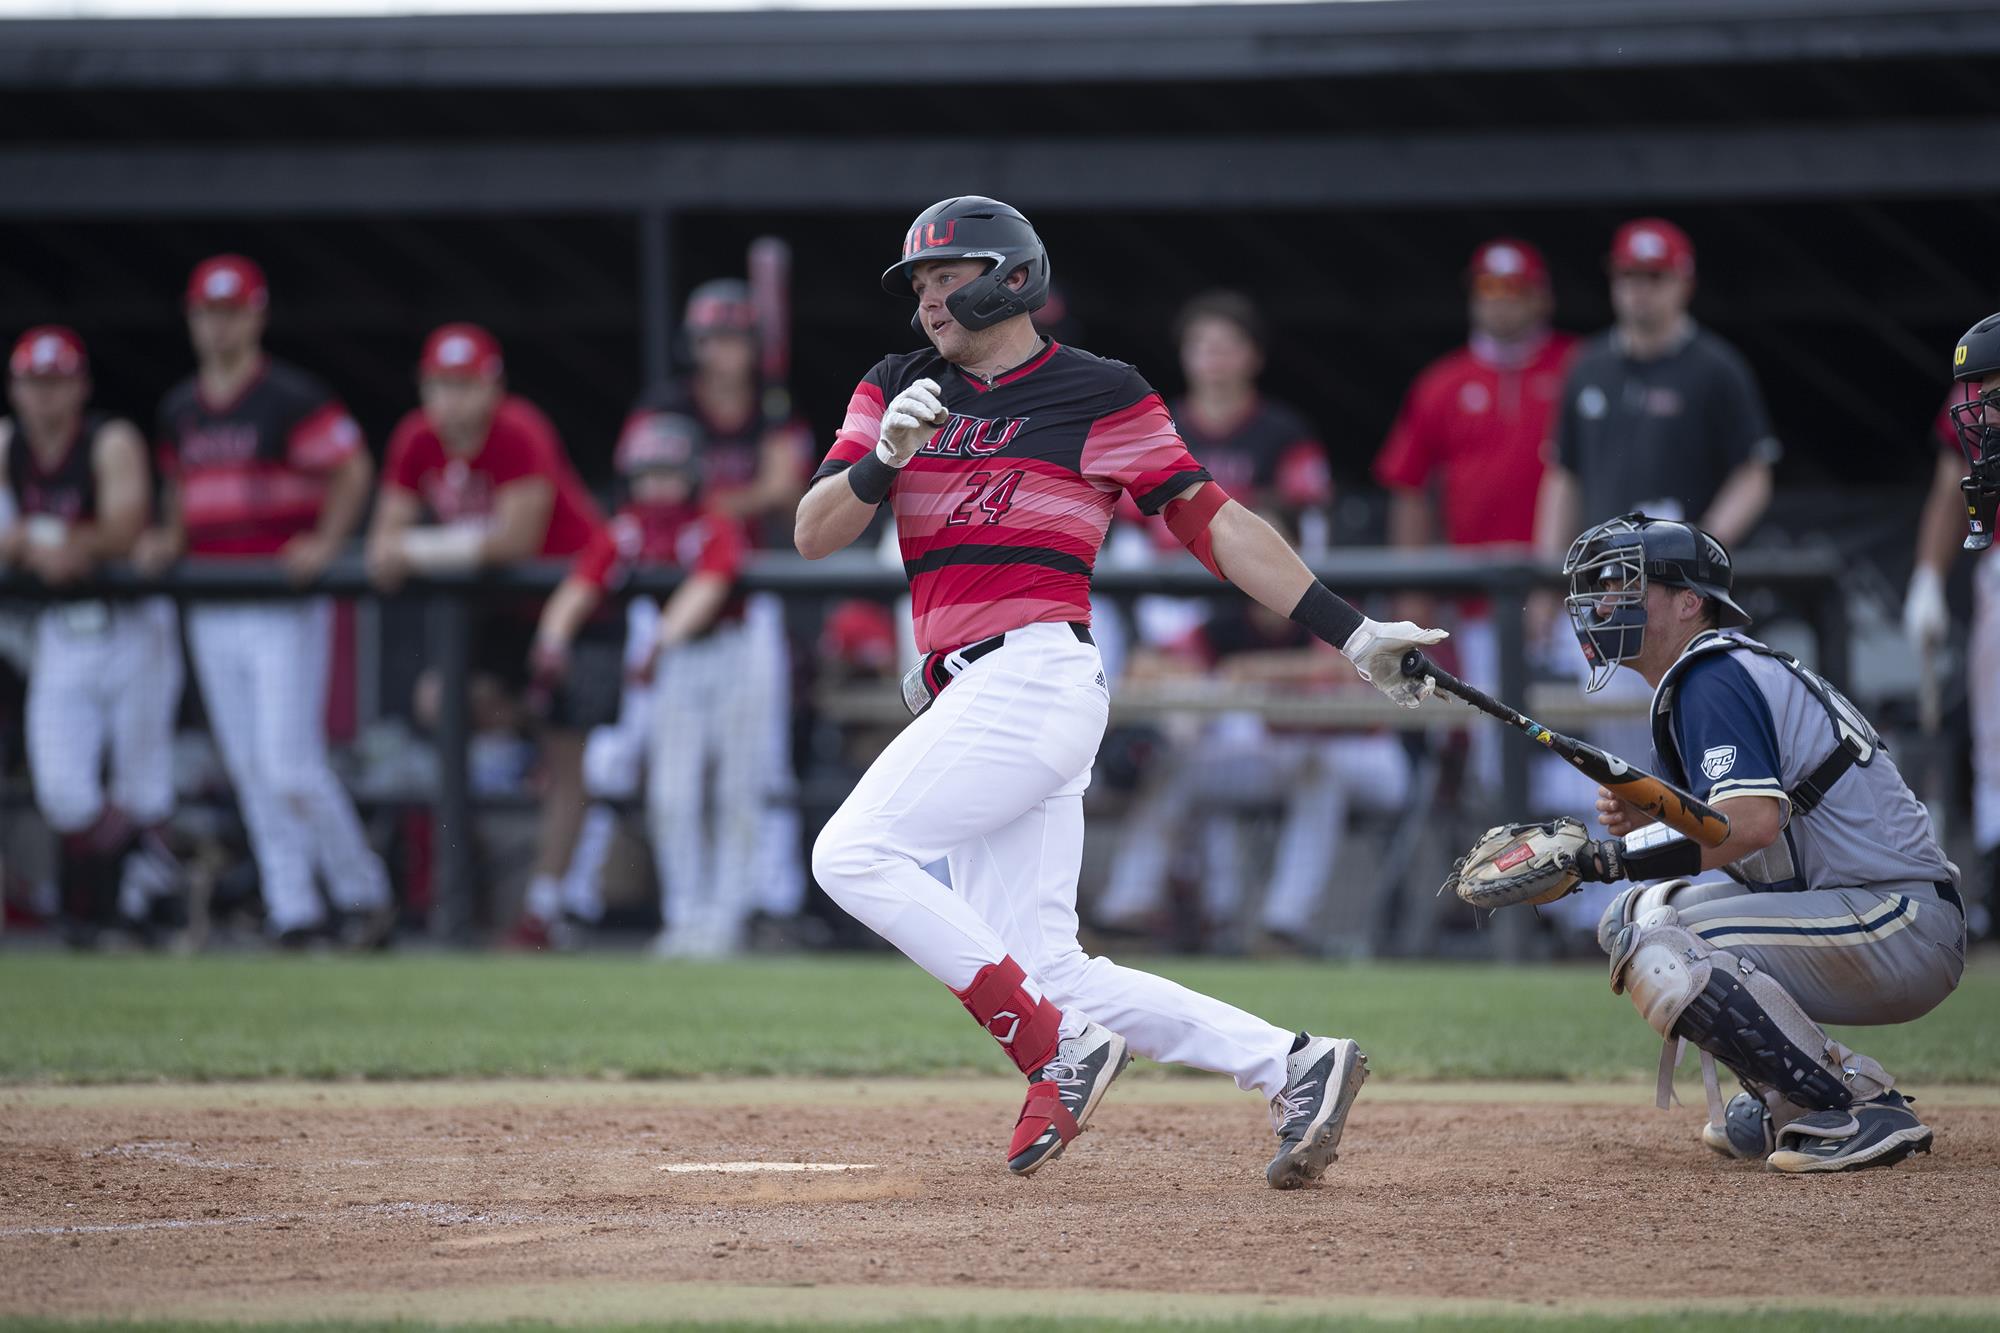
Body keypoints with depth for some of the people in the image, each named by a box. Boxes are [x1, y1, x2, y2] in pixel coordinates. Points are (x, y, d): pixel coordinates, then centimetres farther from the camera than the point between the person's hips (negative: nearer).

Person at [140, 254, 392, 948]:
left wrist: (325, 542, -18)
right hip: (212, 615, 7)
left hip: (285, 605, -7)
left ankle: (362, 891, 2)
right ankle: (292, 910, 11)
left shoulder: (291, 396, -7)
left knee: (289, 765, -12)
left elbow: (353, 469, -7)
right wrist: (168, 538, 7)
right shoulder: (179, 409, 14)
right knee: (250, 771, 6)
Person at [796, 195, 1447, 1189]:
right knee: (1043, 973, 0)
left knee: (854, 854, -19)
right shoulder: (899, 391, 17)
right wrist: (883, 459, -11)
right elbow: (813, 535, 9)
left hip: (1034, 674, -7)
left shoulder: (1097, 395, 2)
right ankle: (1293, 1069, 1)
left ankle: (1058, 1051, -15)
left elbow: (1210, 519, 0)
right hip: (971, 697, 7)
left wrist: (1350, 631, -5)